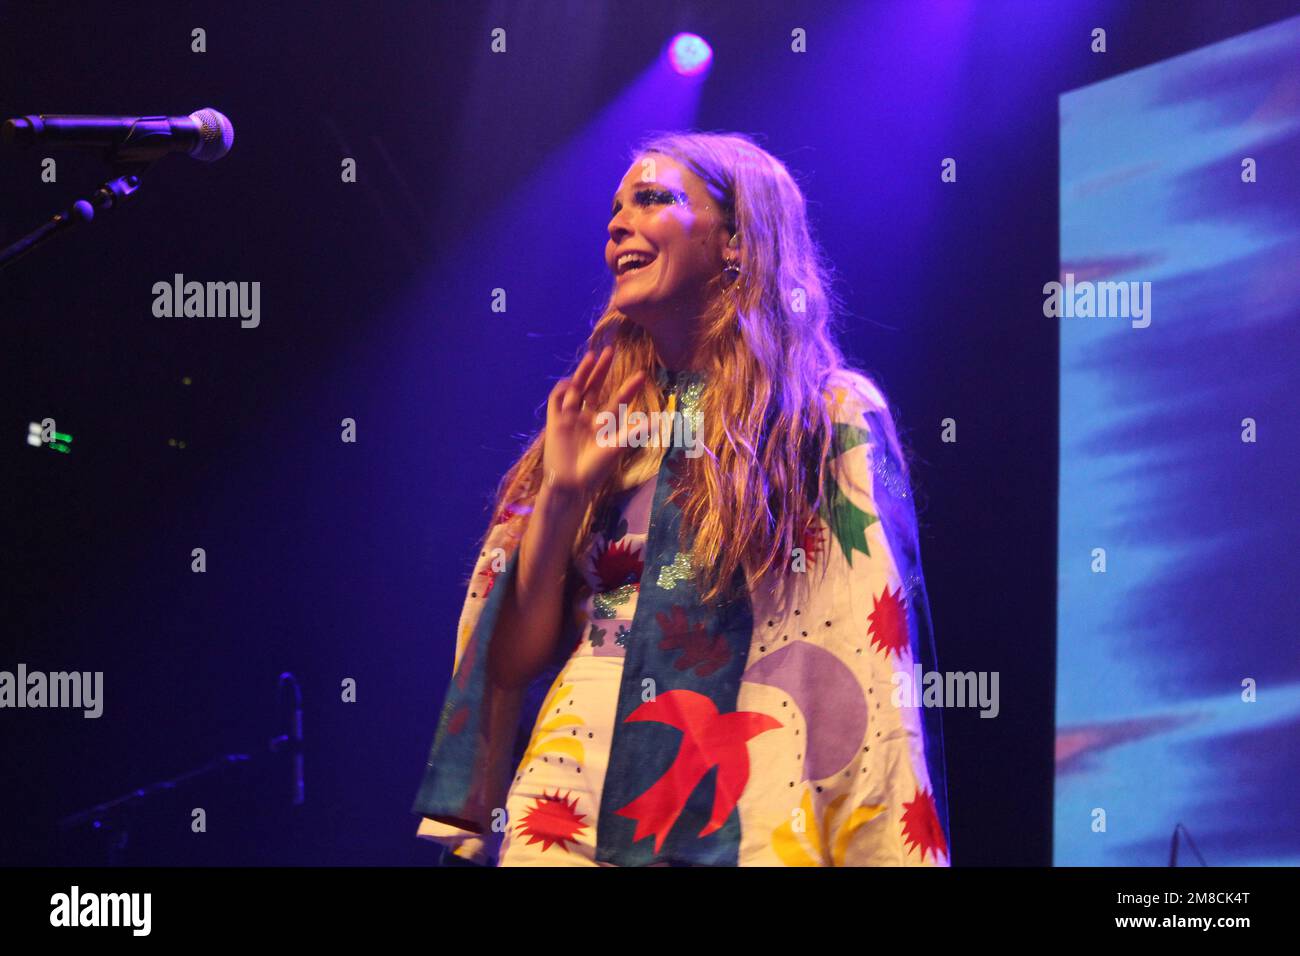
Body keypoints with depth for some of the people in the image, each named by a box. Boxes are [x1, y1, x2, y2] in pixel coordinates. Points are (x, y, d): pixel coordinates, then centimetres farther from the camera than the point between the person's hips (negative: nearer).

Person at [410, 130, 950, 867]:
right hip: (566, 822, 3)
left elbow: (873, 667, -5)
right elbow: (509, 662, 6)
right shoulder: (593, 423, 11)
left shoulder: (832, 416, 0)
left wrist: (889, 850, -12)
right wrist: (559, 498, -6)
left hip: (741, 825, -3)